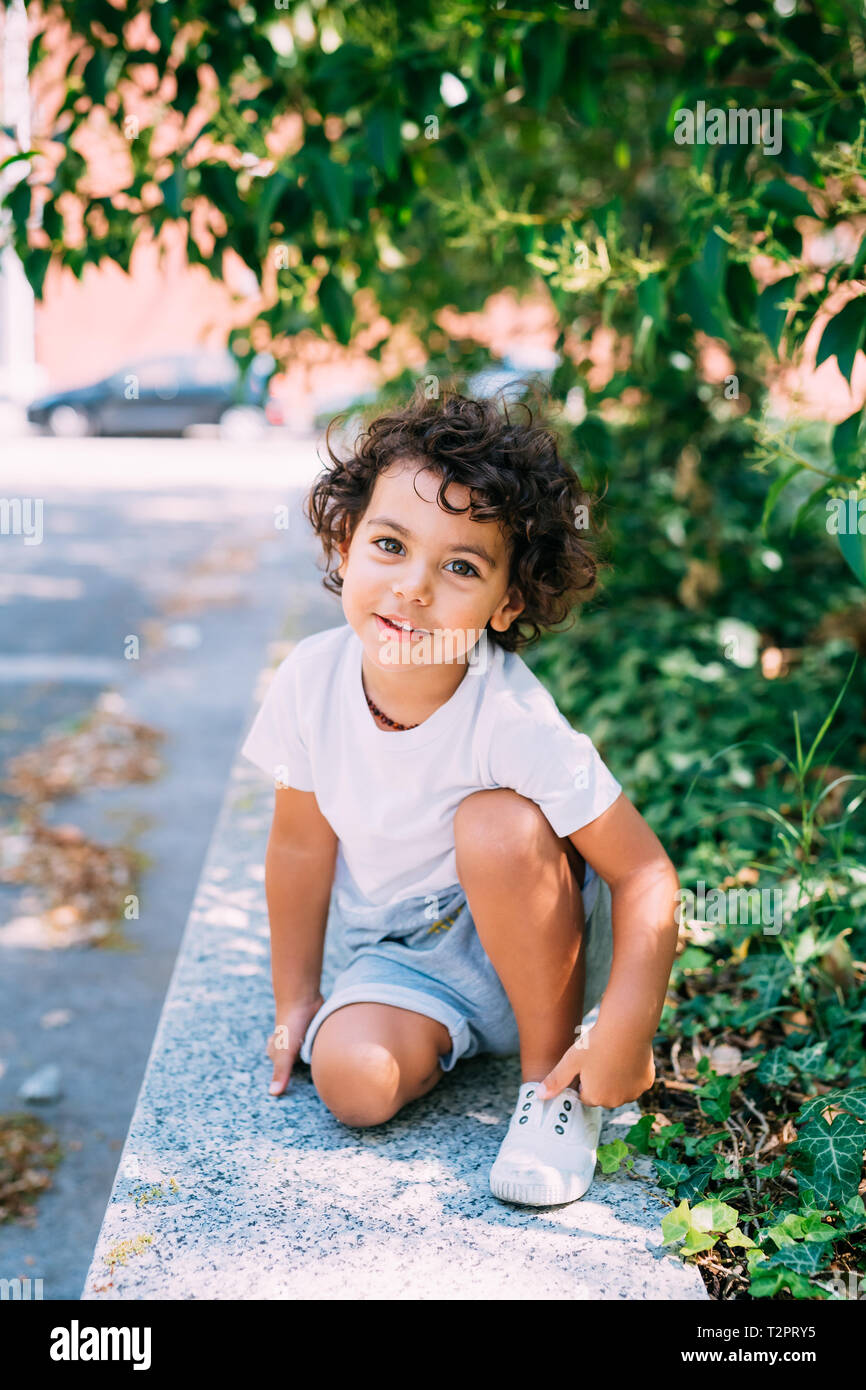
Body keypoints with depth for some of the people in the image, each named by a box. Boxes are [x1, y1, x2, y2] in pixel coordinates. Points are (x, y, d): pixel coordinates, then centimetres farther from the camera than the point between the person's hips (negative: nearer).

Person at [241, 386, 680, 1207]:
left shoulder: (513, 722, -30)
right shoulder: (311, 678, -17)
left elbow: (645, 875, -24)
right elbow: (302, 847, -3)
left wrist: (624, 1036, -29)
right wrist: (295, 1003, 5)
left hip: (524, 947, -2)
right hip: (395, 954, 3)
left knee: (498, 824, -33)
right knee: (353, 1077, -26)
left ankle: (552, 1076, -13)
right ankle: (451, 1036, 9)